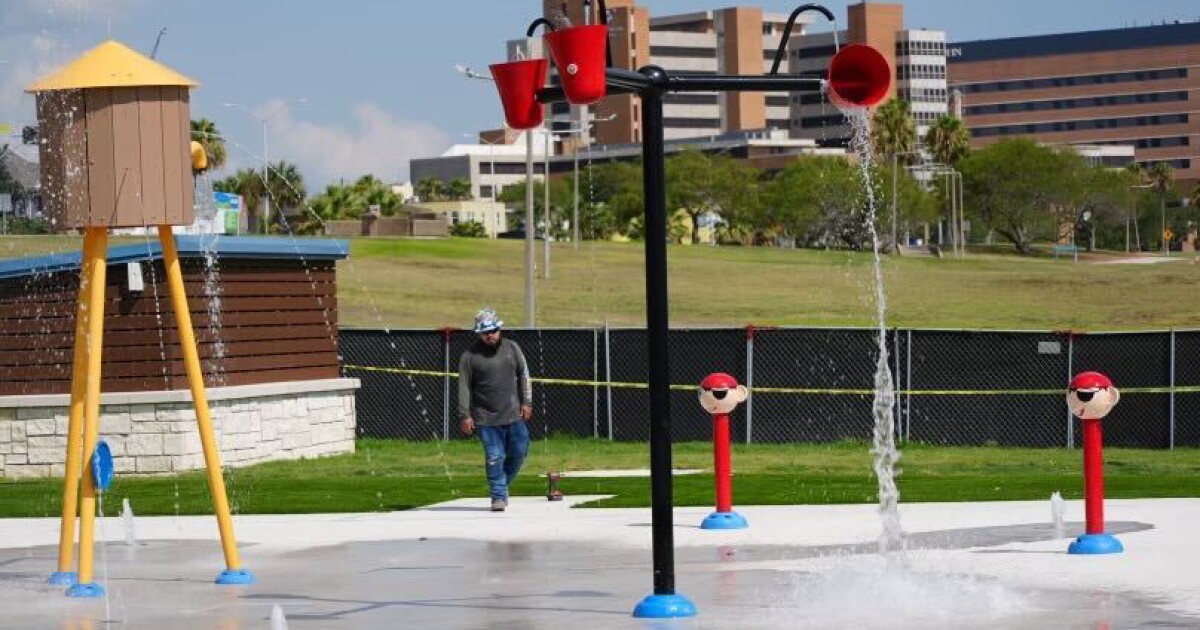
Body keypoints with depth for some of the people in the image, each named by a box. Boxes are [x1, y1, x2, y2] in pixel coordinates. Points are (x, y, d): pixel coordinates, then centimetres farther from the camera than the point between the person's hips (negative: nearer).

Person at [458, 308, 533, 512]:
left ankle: (503, 484, 26)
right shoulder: (469, 356, -4)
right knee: (494, 458, -6)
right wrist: (465, 415, -6)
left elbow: (524, 375, 14)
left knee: (519, 452, 4)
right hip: (486, 418, -3)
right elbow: (464, 387, -2)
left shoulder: (511, 348, 7)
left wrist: (526, 402, 7)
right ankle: (498, 496, 1)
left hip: (514, 414, 3)